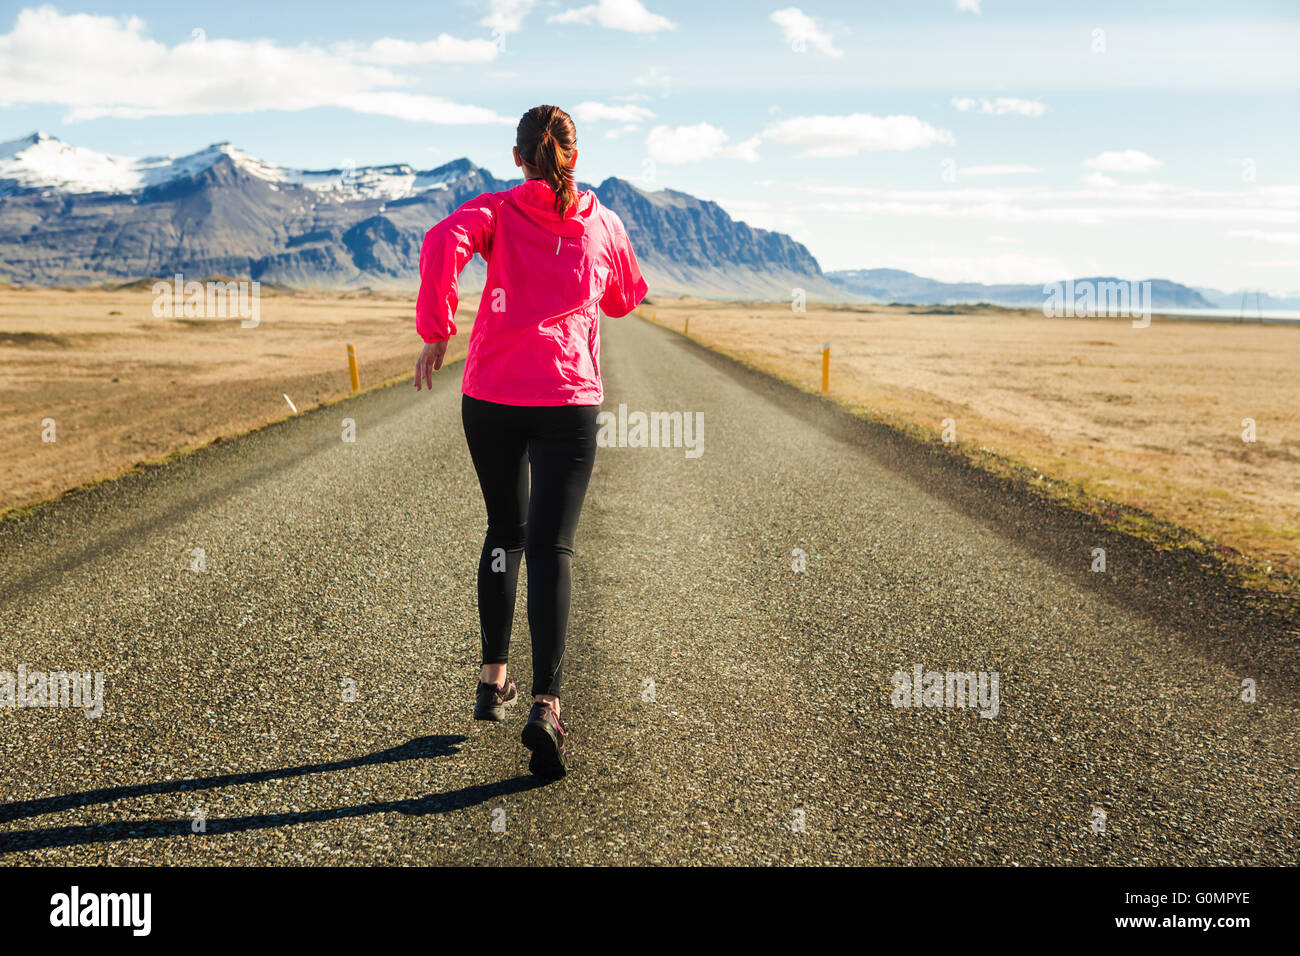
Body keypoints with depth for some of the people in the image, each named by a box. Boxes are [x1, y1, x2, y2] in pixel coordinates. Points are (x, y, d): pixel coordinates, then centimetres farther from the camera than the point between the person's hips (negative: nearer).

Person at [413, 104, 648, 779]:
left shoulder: (496, 210, 5)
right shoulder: (602, 223, 10)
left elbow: (443, 244, -16)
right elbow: (624, 300, 26)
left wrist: (435, 330, -11)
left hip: (490, 395, 1)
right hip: (569, 399, -1)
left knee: (504, 532, 19)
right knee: (550, 547, -6)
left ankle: (493, 678, 23)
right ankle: (545, 704, -20)